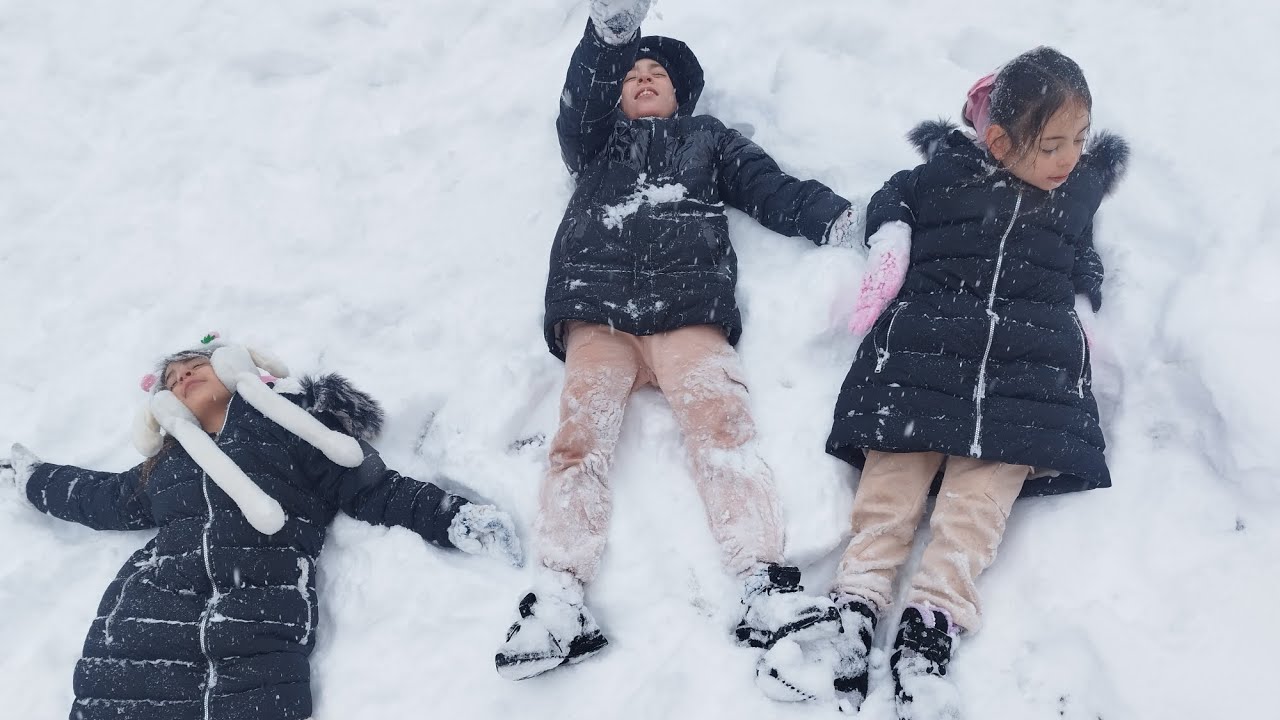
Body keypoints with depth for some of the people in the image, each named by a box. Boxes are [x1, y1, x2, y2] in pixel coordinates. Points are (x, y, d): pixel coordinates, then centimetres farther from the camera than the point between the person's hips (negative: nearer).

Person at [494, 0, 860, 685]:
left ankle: (767, 588, -35)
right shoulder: (596, 139, 33)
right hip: (595, 306, 1)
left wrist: (838, 218, -1)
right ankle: (558, 602, -31)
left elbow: (773, 188, 18)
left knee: (720, 421, -24)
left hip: (688, 306, 0)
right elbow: (579, 107, 10)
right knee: (580, 434, -20)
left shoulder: (708, 136, 32)